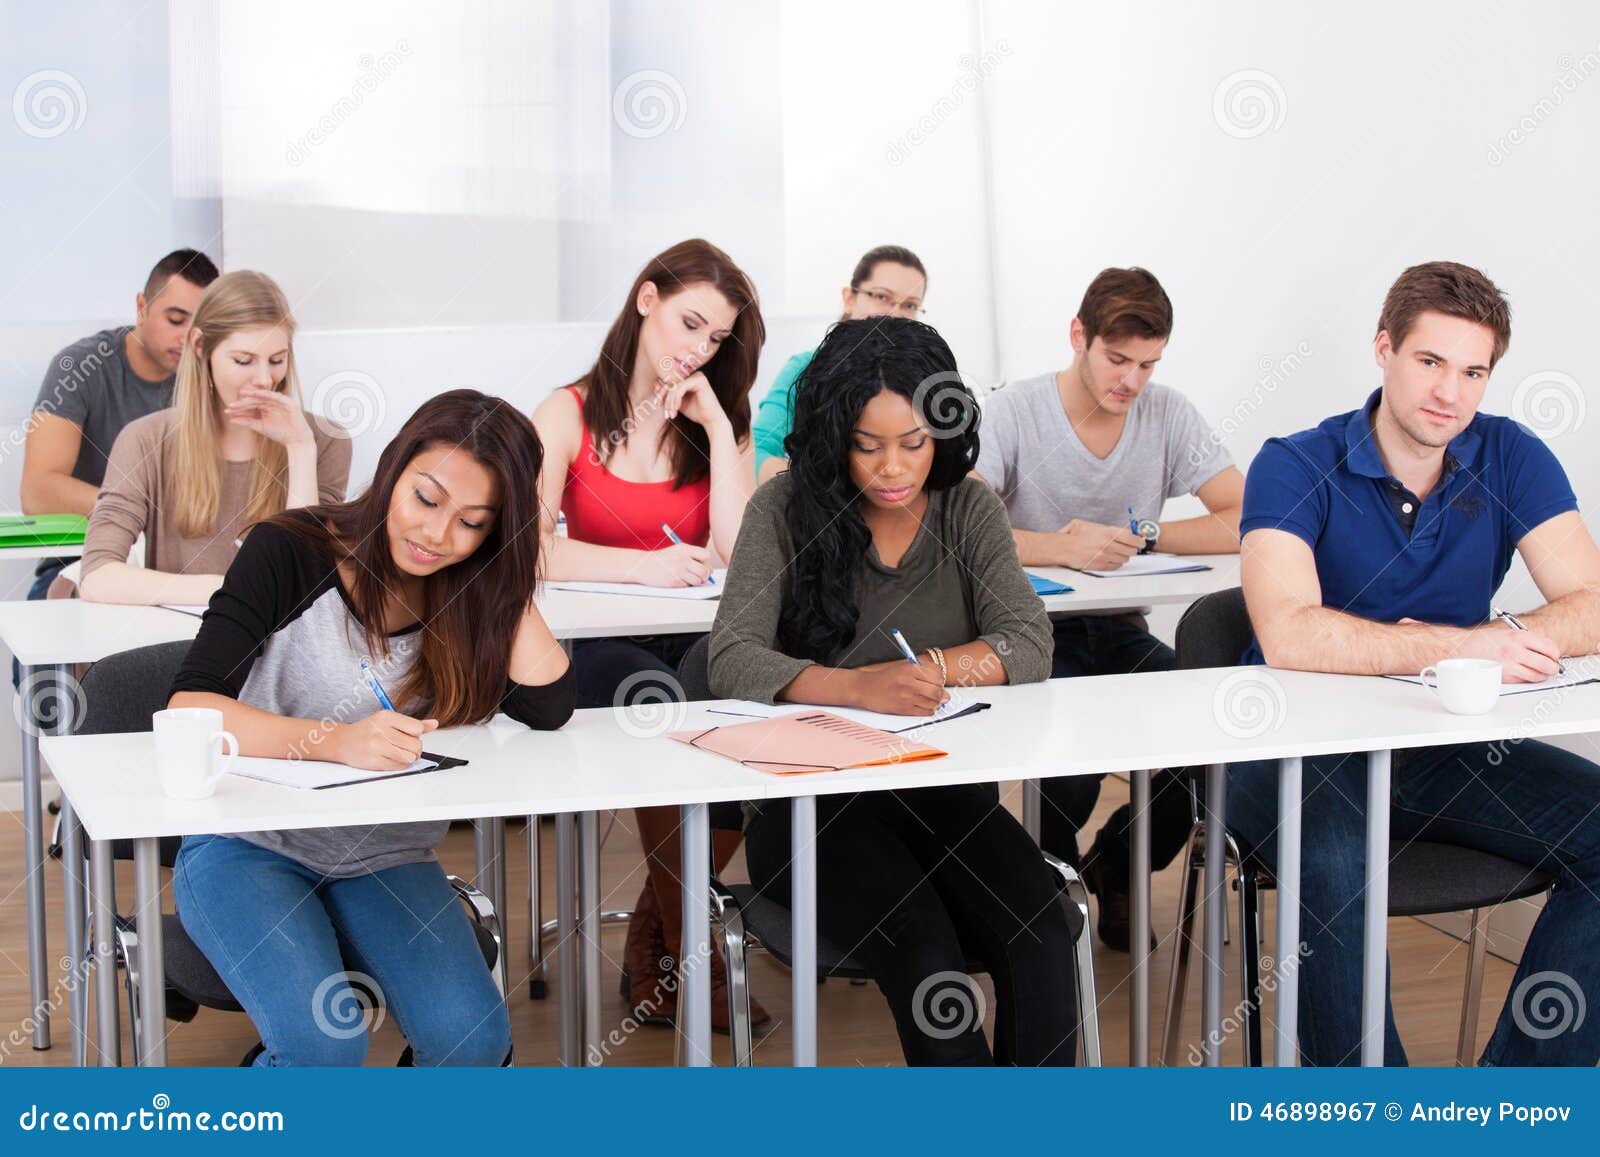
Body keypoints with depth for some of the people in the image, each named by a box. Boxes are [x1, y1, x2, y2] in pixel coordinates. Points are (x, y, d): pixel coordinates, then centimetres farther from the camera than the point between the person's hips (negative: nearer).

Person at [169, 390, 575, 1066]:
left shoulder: (470, 593, 1)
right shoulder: (292, 552, -11)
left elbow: (547, 707, -13)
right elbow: (190, 708, -21)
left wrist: (508, 577, -11)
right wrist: (334, 742, -37)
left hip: (386, 862, 3)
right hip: (249, 849, -3)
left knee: (473, 1038, -22)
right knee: (323, 1046, -27)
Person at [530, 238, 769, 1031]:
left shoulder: (717, 424, 14)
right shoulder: (569, 414, 4)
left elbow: (742, 554, -4)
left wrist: (717, 425, -4)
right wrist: (646, 566, -20)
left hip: (695, 643, 3)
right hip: (595, 647, -3)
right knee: (658, 707, -35)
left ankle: (653, 941, -11)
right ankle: (687, 955, -19)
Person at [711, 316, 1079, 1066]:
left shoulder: (968, 510, 6)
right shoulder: (786, 509, -2)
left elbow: (1028, 645, -4)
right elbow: (733, 663, -14)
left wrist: (933, 668, -23)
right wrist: (860, 687, -31)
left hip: (946, 789, 3)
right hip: (813, 801, -3)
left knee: (1042, 940, -25)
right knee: (926, 951, -30)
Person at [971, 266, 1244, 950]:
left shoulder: (1168, 414, 3)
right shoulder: (1013, 413, -7)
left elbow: (1245, 522, -3)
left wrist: (1136, 535, -12)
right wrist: (1064, 547, -28)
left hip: (1122, 631, 4)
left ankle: (1113, 870, 8)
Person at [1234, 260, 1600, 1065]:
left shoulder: (1512, 461, 1)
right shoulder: (1296, 469, -11)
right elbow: (1288, 636, -27)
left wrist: (1510, 638, -26)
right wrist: (1464, 648, -28)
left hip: (1447, 746, 5)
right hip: (1304, 748, -4)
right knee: (1333, 861, -36)